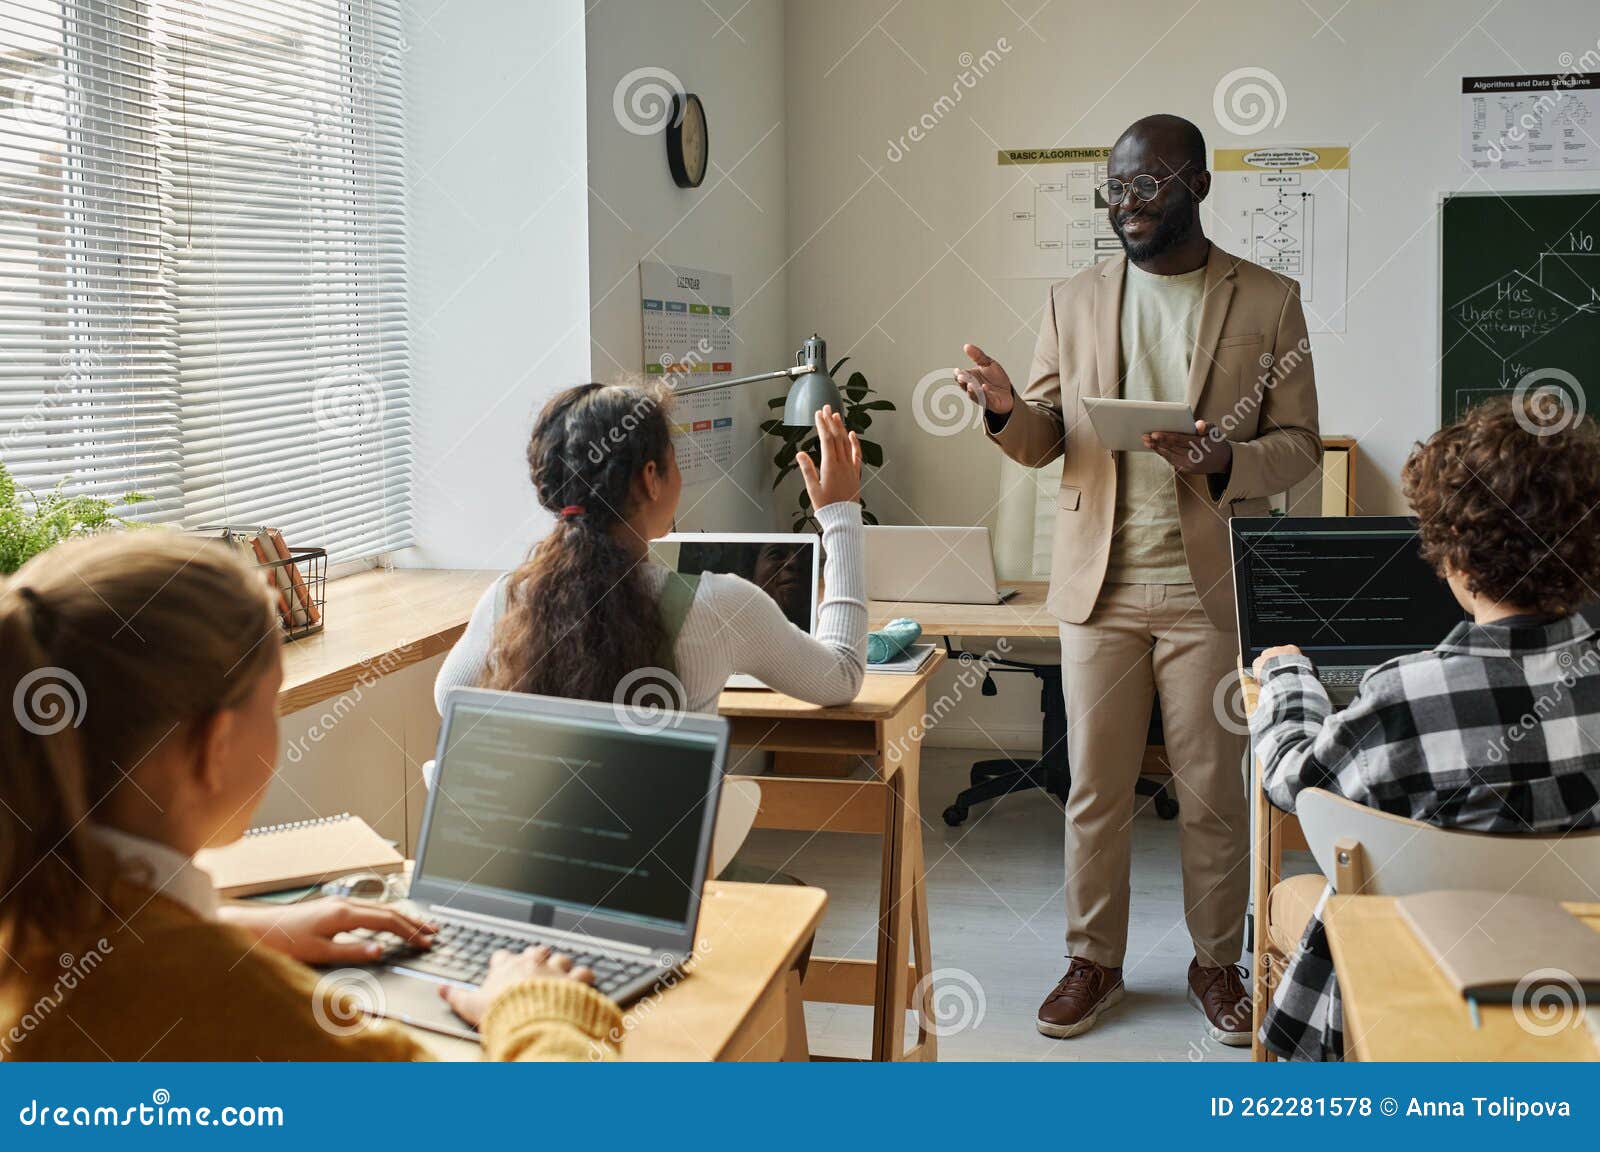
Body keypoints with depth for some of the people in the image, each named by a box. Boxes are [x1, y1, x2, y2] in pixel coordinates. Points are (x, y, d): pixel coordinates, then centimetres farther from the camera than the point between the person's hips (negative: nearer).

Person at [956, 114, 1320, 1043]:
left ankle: (1218, 963, 25)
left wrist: (1224, 462, -20)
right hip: (1102, 583, 2)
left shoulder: (1269, 302, 1)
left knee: (1215, 792, 7)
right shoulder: (1074, 301, 8)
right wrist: (1006, 409, -13)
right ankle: (1094, 961, 23)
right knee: (1095, 788, 8)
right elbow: (1045, 442, 10)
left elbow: (1299, 444, 1)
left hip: (1210, 587, -2)